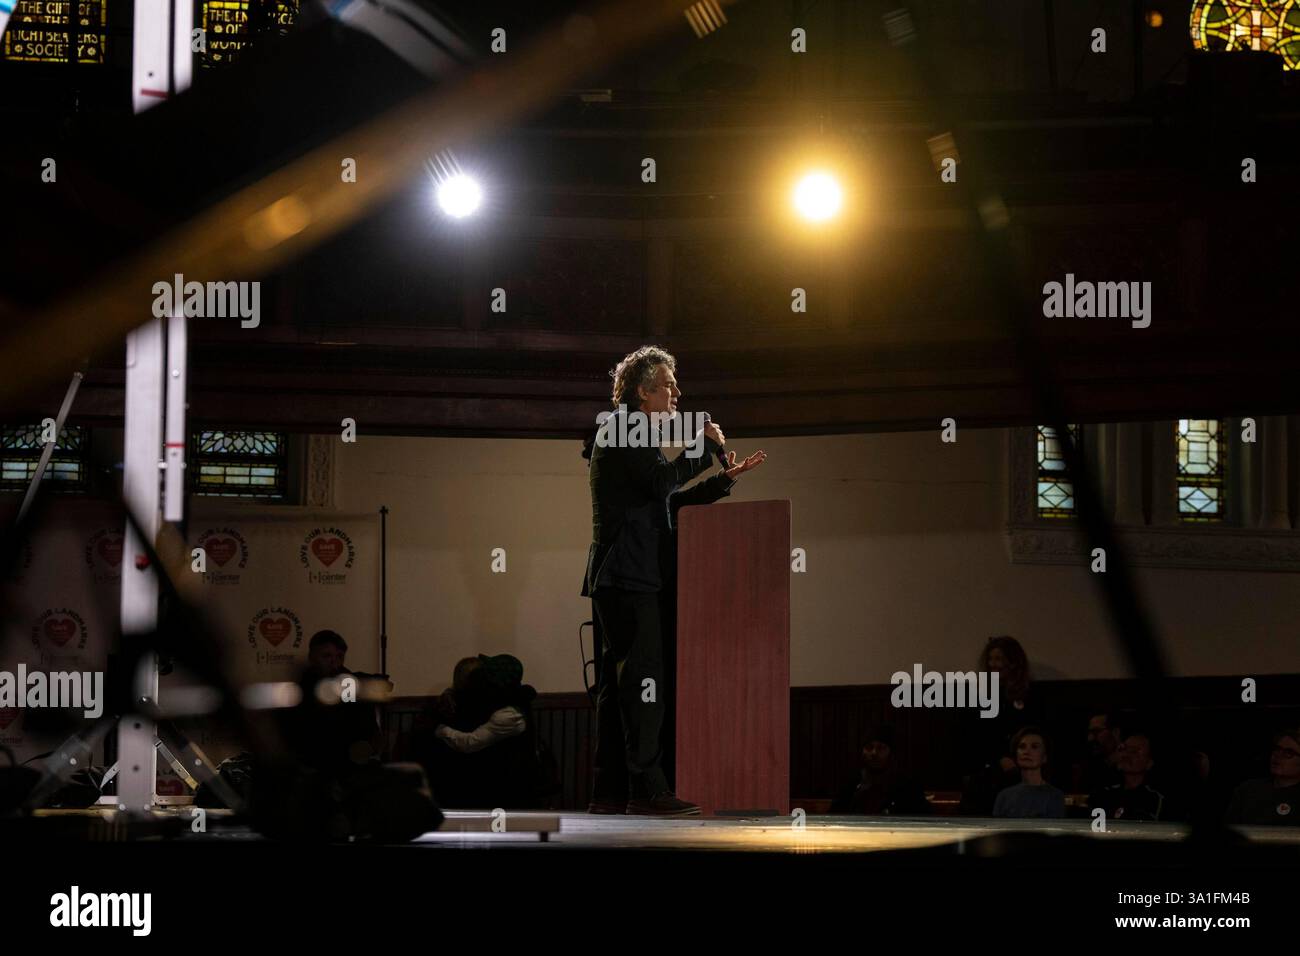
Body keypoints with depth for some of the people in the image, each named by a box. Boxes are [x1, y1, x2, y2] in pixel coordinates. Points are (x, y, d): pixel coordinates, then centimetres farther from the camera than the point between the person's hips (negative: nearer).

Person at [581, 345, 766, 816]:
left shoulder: (633, 432, 25)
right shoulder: (623, 427, -6)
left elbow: (668, 502, 25)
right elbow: (663, 478, -20)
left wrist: (723, 480, 17)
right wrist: (706, 445, -8)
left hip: (621, 578, 11)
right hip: (628, 576, -11)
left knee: (618, 685, 7)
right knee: (644, 679, -14)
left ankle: (609, 793, 8)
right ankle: (647, 788, -18)